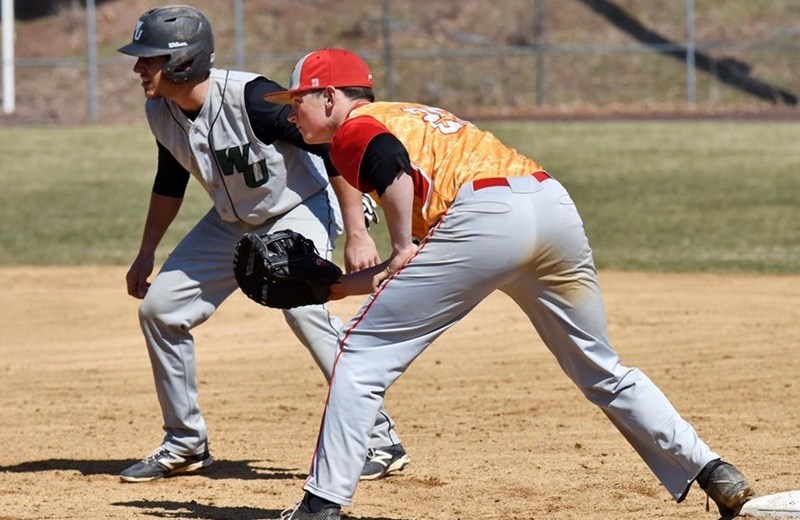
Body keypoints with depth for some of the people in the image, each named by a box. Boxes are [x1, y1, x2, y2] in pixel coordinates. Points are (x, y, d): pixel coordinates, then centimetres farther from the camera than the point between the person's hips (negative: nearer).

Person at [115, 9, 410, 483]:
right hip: (232, 221, 8)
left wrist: (357, 234, -32)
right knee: (159, 307, 2)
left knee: (303, 305, -30)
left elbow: (333, 148, -29)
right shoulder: (161, 111, -9)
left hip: (299, 210, -8)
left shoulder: (251, 98, -32)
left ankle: (381, 441, -19)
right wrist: (147, 252, 15)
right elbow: (170, 181, 11)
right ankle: (186, 444, 18)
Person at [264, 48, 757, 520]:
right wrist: (338, 286, 33)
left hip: (484, 218, -8)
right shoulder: (414, 116, 37)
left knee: (364, 354, 3)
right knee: (602, 371, 23)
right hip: (556, 206, 8)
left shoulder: (354, 128, 13)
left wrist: (402, 249, -5)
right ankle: (711, 471, 18)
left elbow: (391, 163, -15)